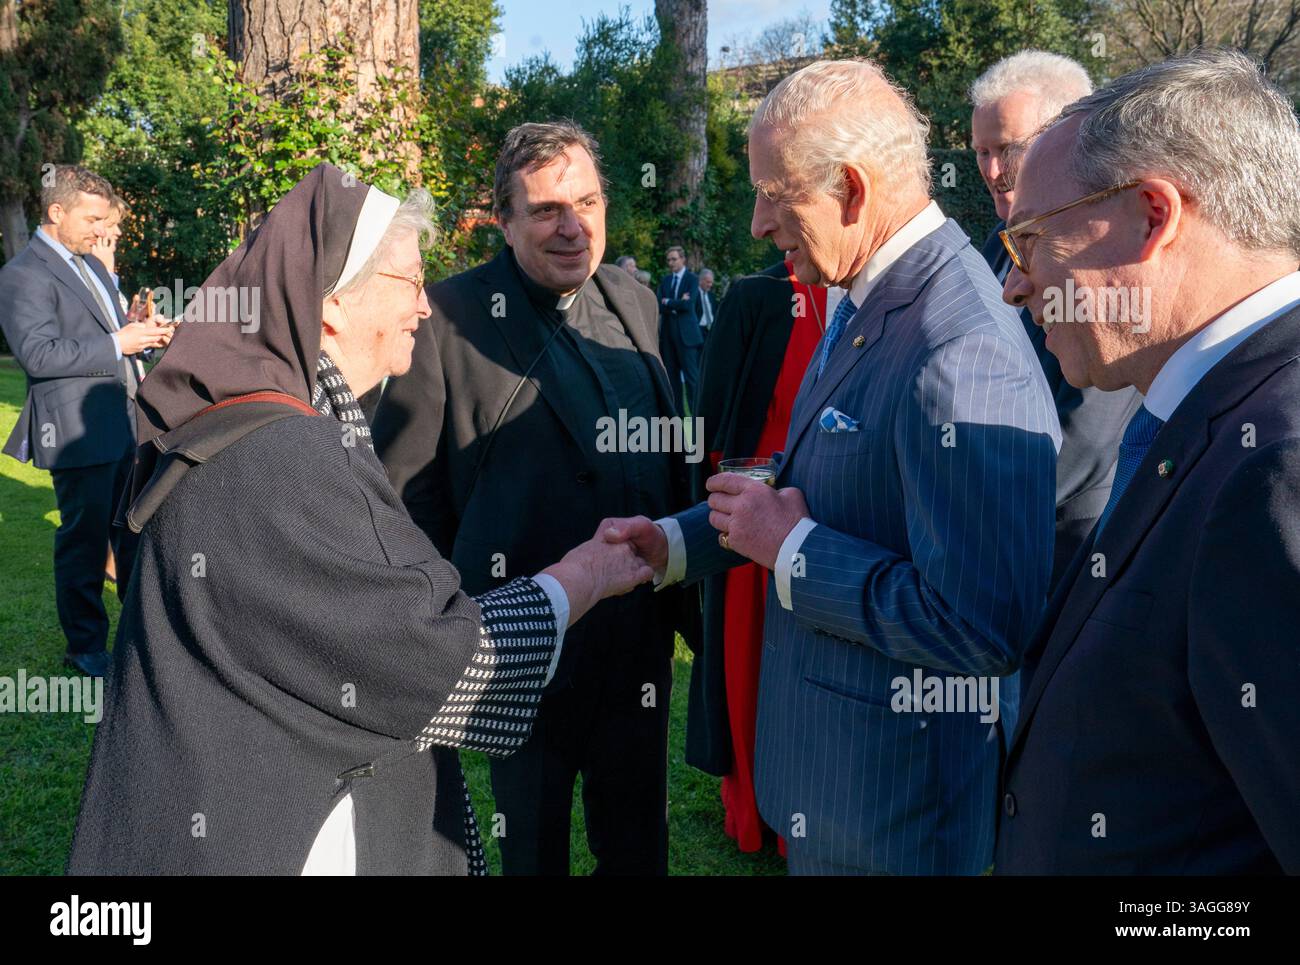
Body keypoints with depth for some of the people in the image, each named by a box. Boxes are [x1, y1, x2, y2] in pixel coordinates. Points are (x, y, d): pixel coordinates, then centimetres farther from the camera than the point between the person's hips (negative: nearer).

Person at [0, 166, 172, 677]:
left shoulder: (92, 265, 16)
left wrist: (141, 331, 5)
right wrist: (117, 343, -22)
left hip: (123, 422, 9)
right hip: (78, 430, -9)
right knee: (85, 536, 1)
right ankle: (85, 646, 14)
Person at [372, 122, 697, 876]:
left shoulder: (637, 304, 4)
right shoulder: (450, 318, -12)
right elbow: (406, 488, -10)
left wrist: (685, 598, 11)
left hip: (640, 640, 5)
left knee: (639, 847, 20)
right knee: (533, 848, 16)